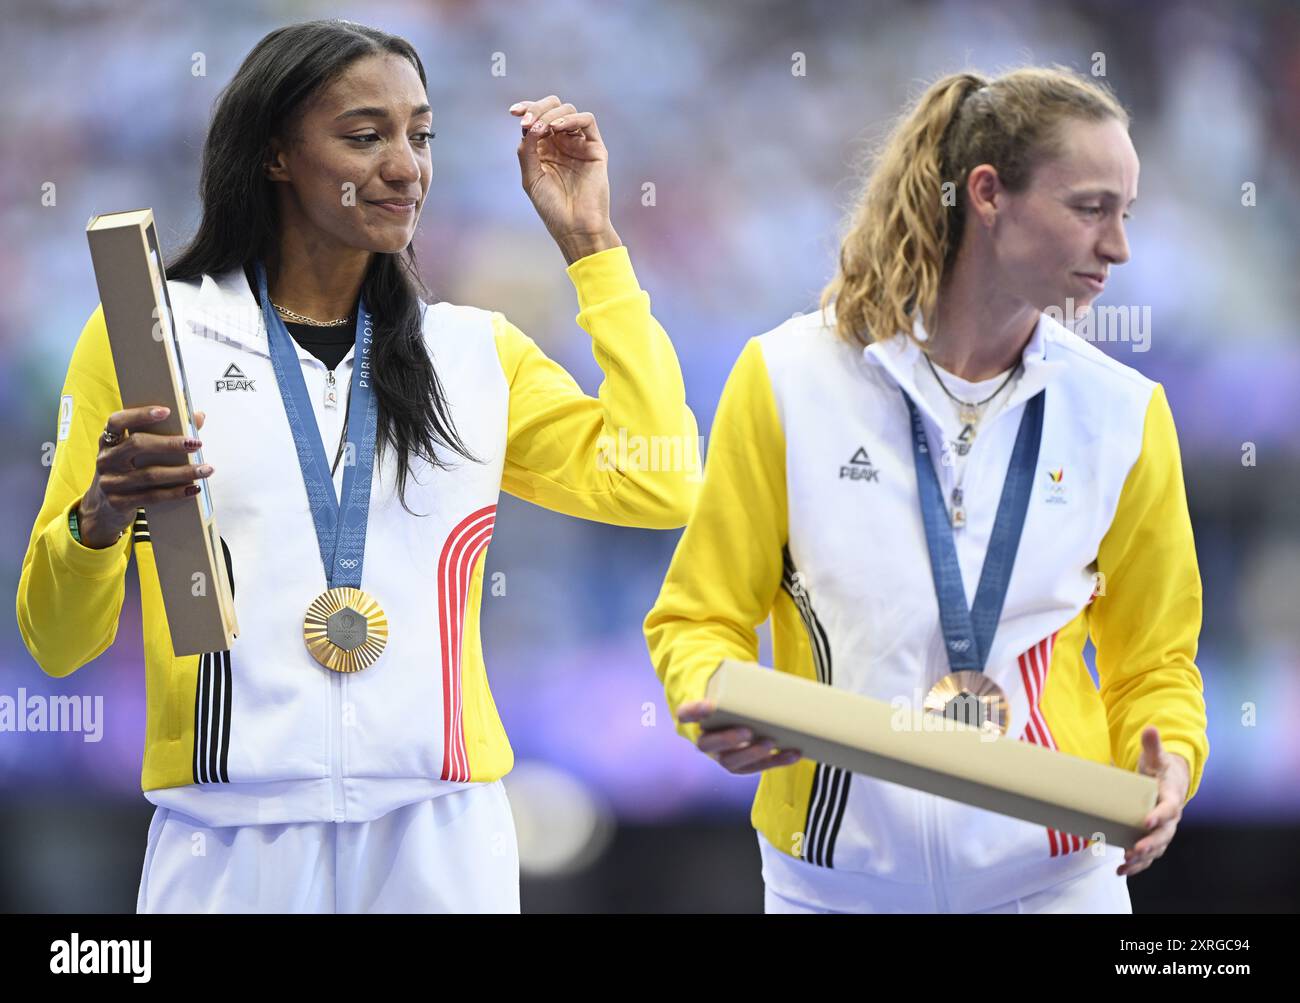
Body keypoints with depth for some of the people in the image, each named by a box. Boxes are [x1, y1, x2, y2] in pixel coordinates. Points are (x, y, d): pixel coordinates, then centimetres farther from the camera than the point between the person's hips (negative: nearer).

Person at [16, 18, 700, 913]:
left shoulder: (477, 352, 12)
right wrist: (99, 519, -18)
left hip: (440, 838, 2)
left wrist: (590, 243, 4)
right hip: (232, 839, -2)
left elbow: (658, 488, -5)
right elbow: (58, 641, 4)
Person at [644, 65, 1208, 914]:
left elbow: (1154, 660, 10)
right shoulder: (791, 379, -4)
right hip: (839, 874, -1)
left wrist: (1167, 762, -11)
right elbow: (703, 616, 1)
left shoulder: (1122, 414, 2)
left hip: (1052, 875, 2)